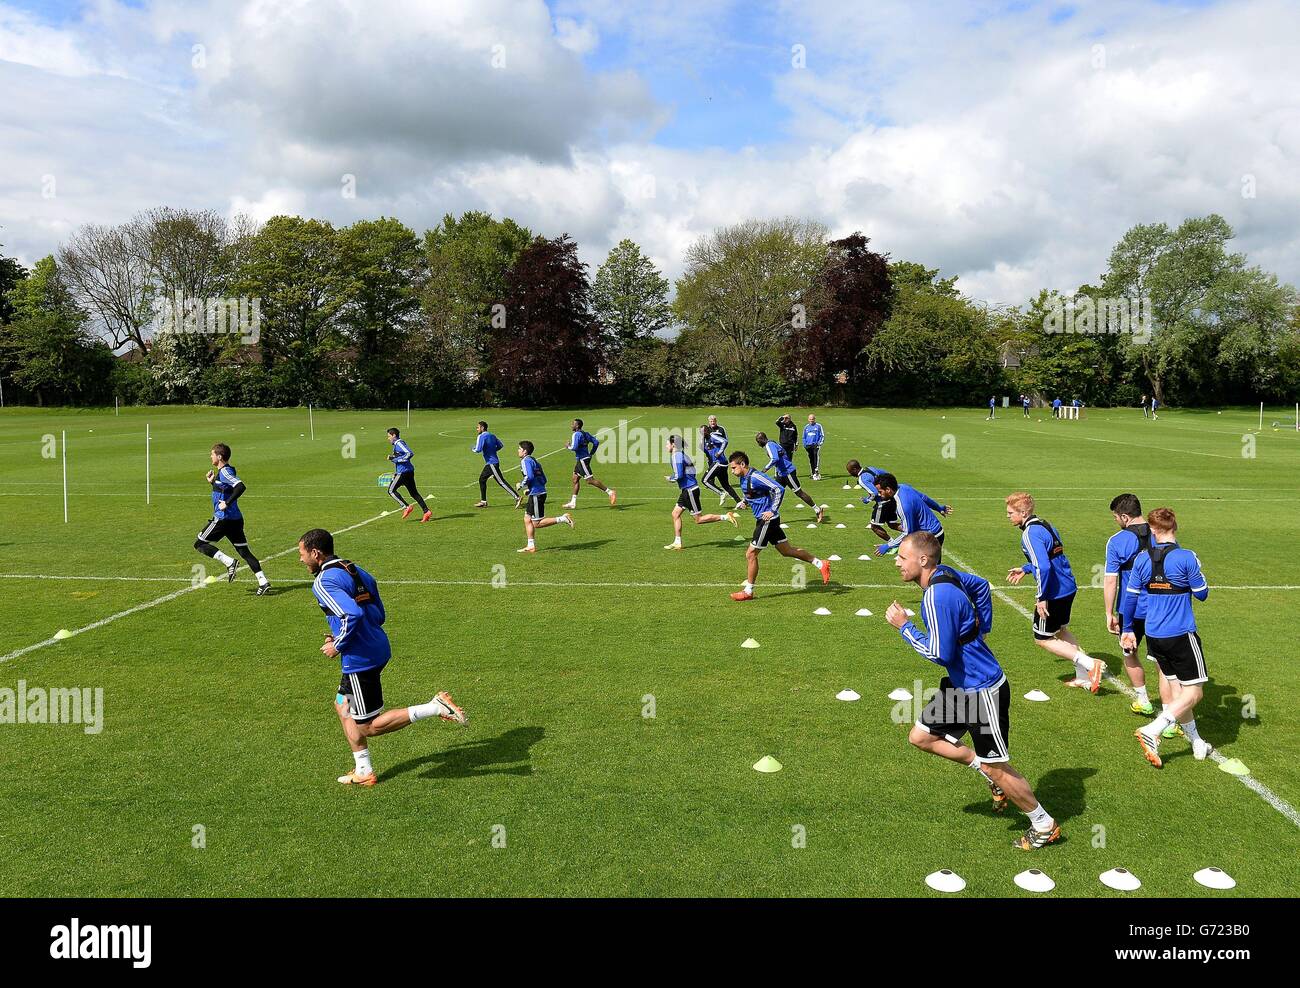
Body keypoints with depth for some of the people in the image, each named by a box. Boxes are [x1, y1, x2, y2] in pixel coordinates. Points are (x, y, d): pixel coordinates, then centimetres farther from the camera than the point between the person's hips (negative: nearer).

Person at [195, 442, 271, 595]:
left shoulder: (224, 472, -12)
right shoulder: (223, 471, 17)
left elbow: (240, 487, -28)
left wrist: (227, 504, -23)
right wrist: (212, 482, 17)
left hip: (223, 518, -9)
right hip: (236, 519, 9)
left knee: (199, 543, 5)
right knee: (244, 551, 6)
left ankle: (229, 563, -8)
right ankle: (263, 582, -4)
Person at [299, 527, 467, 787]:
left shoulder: (323, 581, -14)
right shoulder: (356, 571, 13)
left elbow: (353, 614, -29)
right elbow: (378, 616, 15)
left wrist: (337, 646, -14)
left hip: (360, 658, -9)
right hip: (378, 648, 9)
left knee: (369, 727, 1)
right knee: (343, 706, 23)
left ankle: (436, 707, -11)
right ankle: (364, 772, 28)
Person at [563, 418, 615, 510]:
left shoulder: (576, 434, -15)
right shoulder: (585, 433, 12)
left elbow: (575, 447, -25)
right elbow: (596, 442, 12)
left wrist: (568, 447, -4)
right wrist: (591, 453, 18)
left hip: (582, 460, -10)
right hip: (580, 460, 10)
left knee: (590, 480, -9)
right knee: (575, 479, 12)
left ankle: (610, 492, -11)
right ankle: (573, 502, 14)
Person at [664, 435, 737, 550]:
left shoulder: (676, 455, -16)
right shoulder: (681, 454, 14)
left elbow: (678, 475, -23)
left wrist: (670, 478, -4)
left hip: (690, 490, -10)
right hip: (687, 490, 10)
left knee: (698, 519, -3)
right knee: (675, 514, 11)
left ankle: (726, 517, -5)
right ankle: (677, 543, 14)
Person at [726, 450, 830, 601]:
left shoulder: (755, 477, -21)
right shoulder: (743, 478, 8)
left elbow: (779, 489, -24)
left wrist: (772, 511, -23)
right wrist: (745, 501, 10)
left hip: (767, 519, -10)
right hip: (763, 520, 10)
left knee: (750, 554, -3)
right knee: (787, 551, 15)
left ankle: (748, 591, 8)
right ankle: (821, 564, 21)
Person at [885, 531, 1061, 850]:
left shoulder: (938, 596, -28)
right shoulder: (943, 573, 1)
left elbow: (939, 654, -25)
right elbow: (980, 585, 20)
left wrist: (904, 626, -16)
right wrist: (981, 626, 16)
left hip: (983, 690, -10)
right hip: (961, 684, 10)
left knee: (996, 768, 4)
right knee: (920, 737, 14)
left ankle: (1044, 826, 25)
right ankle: (990, 775, 25)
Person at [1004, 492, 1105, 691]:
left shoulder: (1030, 534, -21)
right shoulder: (1045, 525, 10)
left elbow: (1043, 567, -30)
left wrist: (1041, 598, -24)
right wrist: (1025, 569, 26)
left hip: (1054, 593, -10)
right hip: (1068, 587, 10)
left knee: (1043, 639, 6)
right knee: (1061, 630, 27)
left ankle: (1091, 664, -1)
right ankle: (1084, 677, 33)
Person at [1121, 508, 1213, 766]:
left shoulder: (1142, 559, 0)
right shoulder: (1186, 557, -13)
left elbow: (1130, 596, 5)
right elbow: (1202, 594, -5)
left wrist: (1128, 629, 16)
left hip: (1154, 636, 5)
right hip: (1181, 635, -5)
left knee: (1178, 689, 16)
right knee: (1194, 691, 2)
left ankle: (1196, 744, 24)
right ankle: (1152, 731, -14)